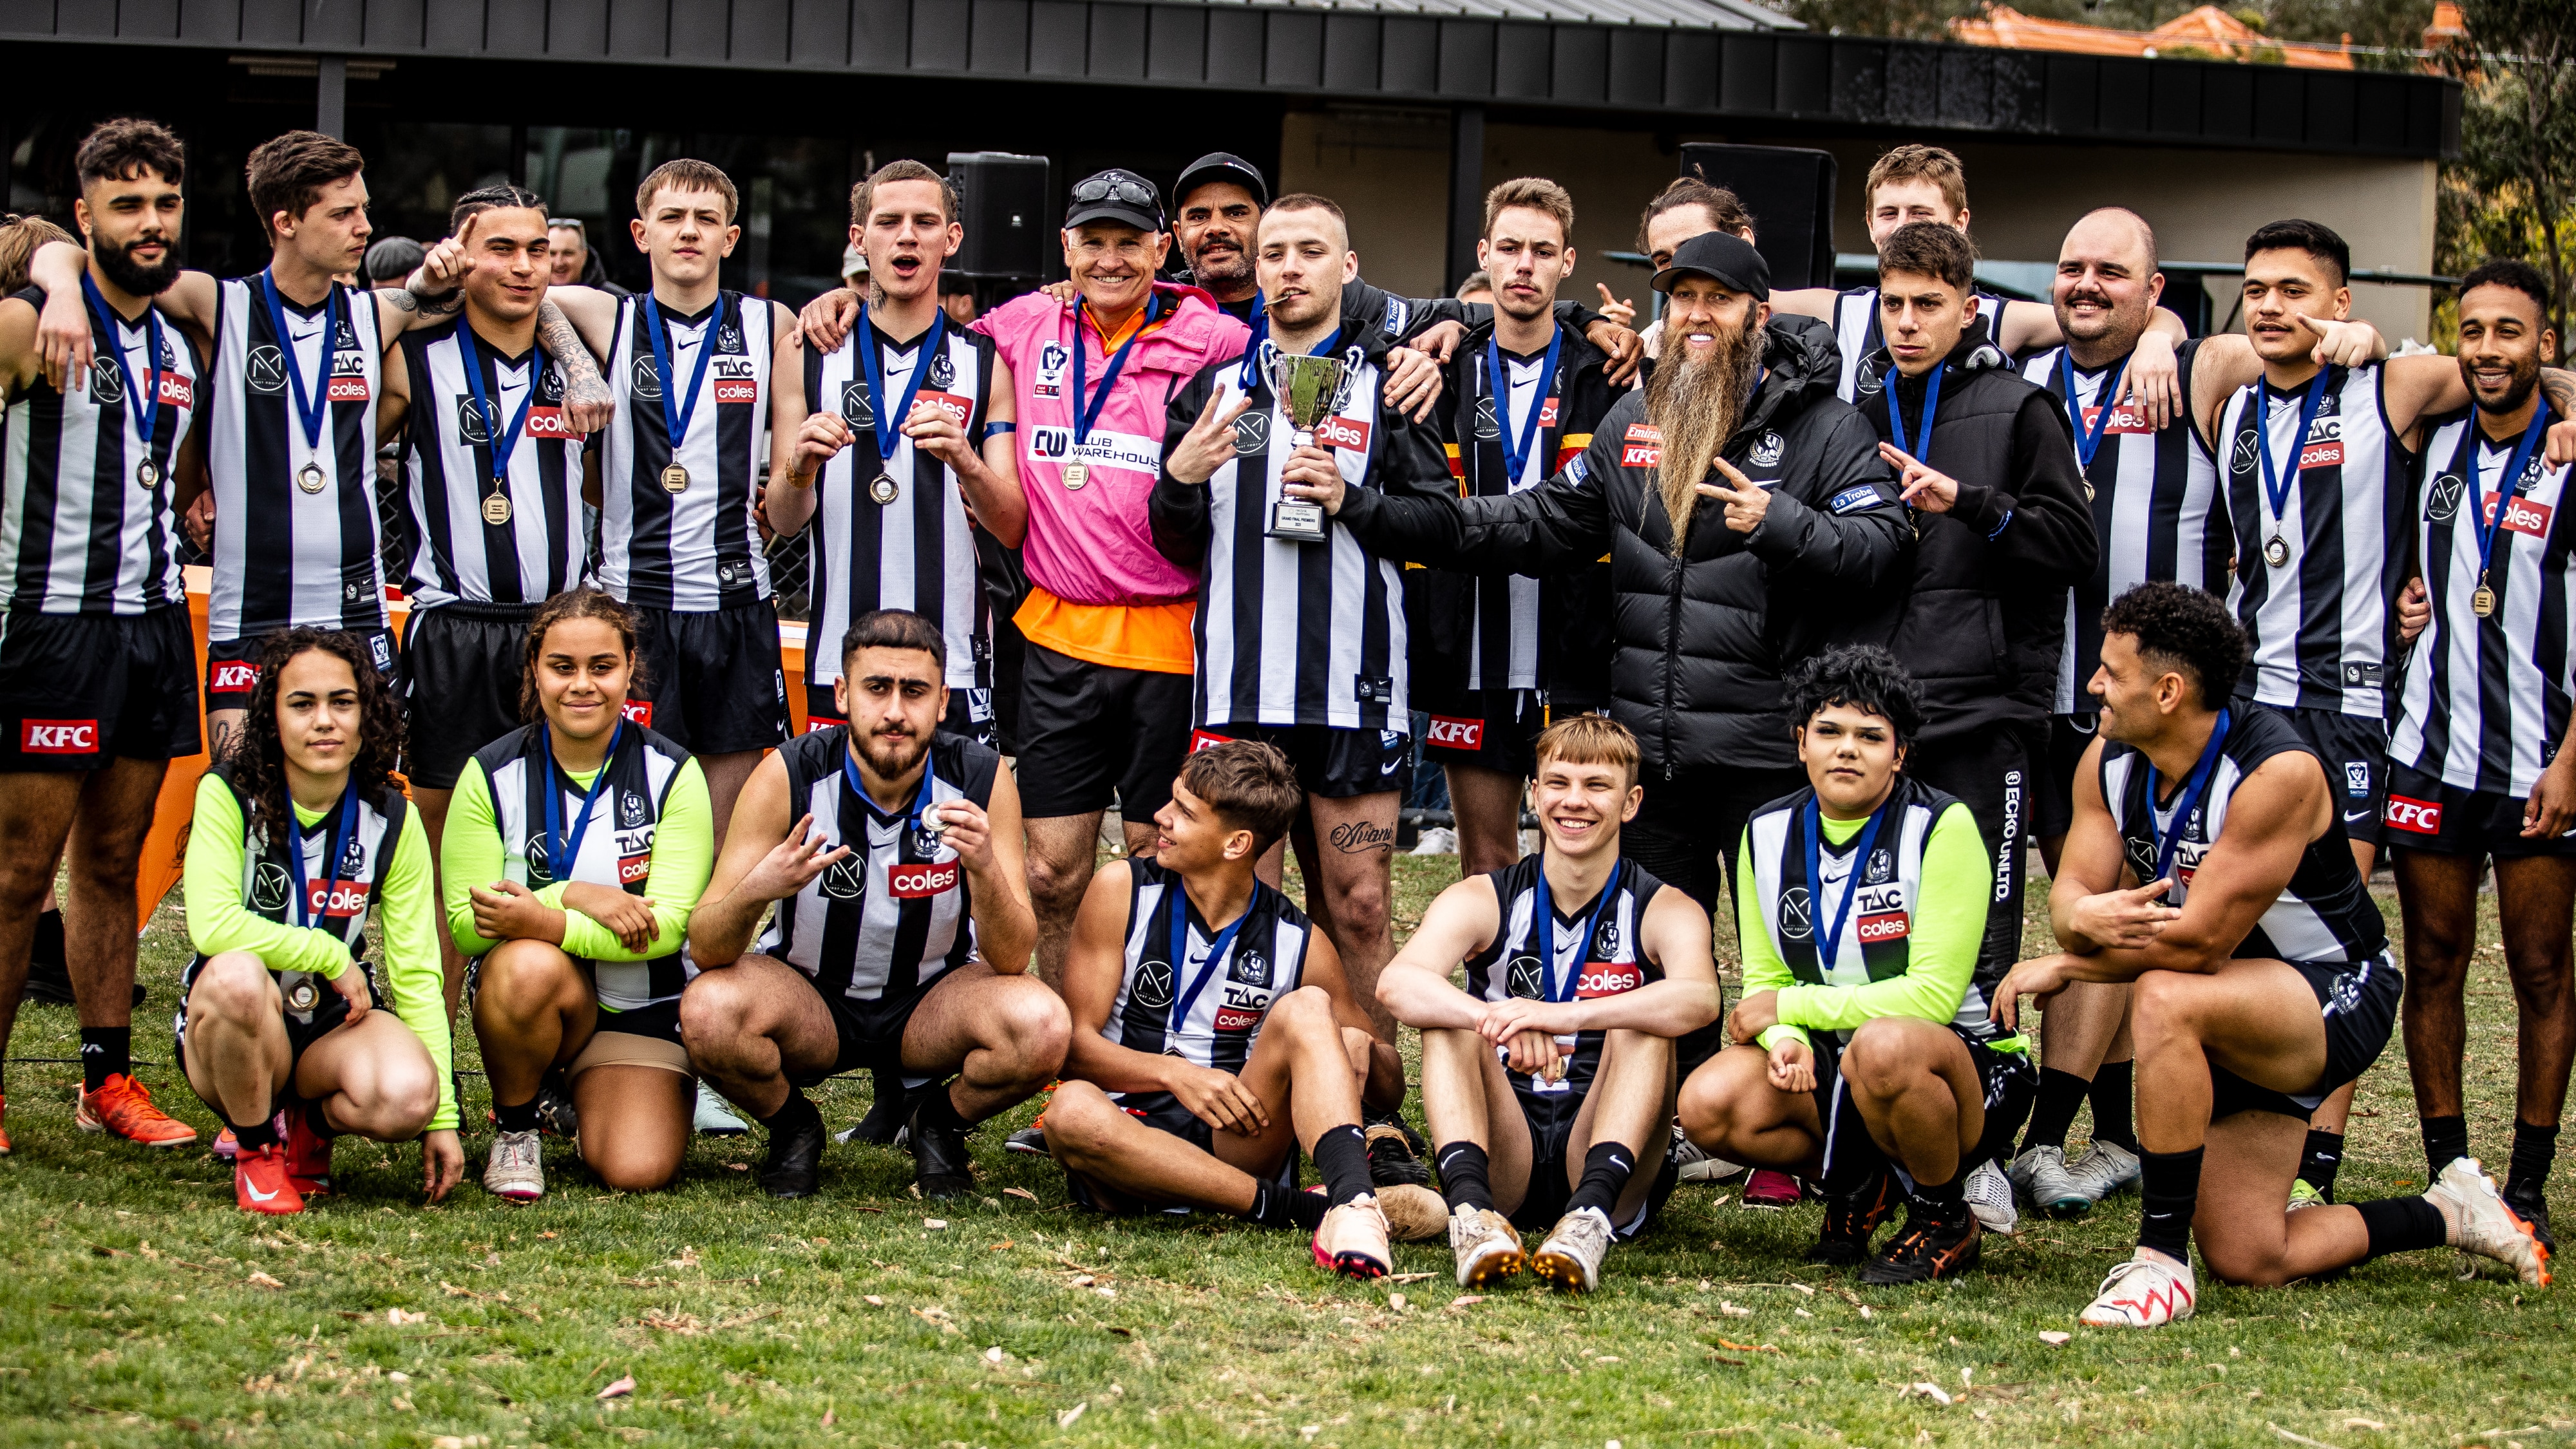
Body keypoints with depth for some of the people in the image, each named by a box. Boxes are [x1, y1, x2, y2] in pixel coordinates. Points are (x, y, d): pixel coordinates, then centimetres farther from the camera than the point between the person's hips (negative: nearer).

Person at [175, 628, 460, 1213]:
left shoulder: (391, 820, -4)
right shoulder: (229, 795, -12)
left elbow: (417, 974, -6)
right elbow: (213, 925, -25)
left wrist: (442, 1118, -11)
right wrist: (330, 955, -17)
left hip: (336, 1023, 3)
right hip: (226, 1029, -2)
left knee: (408, 1097, -32)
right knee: (237, 975, -39)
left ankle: (310, 1123, 7)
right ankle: (255, 1147, -10)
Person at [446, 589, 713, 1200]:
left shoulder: (670, 775, -7)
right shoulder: (492, 775, -6)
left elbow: (668, 925, -15)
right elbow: (465, 923, -11)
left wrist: (543, 921, -29)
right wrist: (573, 895, -25)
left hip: (644, 1006, 0)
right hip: (535, 989, 0)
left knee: (639, 1172, -21)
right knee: (528, 966, -38)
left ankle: (592, 1096, 17)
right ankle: (513, 1129, -9)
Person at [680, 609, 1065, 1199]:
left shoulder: (981, 780, -16)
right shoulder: (788, 777, -19)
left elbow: (1010, 961, -18)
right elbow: (706, 949, -20)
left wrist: (986, 872, -39)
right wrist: (754, 893, -44)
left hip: (932, 1003, 1)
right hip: (808, 1003, -1)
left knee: (1040, 1027, -30)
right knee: (709, 1011, -33)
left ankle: (937, 1121, 4)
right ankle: (793, 1129, 1)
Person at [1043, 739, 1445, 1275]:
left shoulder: (1299, 944, 5)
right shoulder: (1123, 891, 3)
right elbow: (1075, 1042, -3)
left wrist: (1359, 1051, -12)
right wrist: (1174, 1073, -21)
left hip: (1238, 1145, 1)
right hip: (1133, 1141, -1)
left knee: (1306, 1009, -20)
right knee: (1071, 1110, -35)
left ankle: (1352, 1200, -45)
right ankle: (1303, 1208, -33)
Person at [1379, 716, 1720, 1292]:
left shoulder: (1663, 911, 0)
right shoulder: (1482, 901, 4)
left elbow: (1699, 1000, -25)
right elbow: (1397, 984, -18)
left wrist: (1563, 1016, -42)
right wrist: (1499, 1022, -39)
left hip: (1604, 1156, -1)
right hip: (1501, 1158, 1)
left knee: (1643, 1023, -22)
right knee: (1449, 1015, -19)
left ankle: (1591, 1214, -45)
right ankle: (1471, 1206, -43)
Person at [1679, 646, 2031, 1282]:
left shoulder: (1941, 826, -15)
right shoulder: (1768, 833, 2)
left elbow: (1934, 996, -19)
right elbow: (1764, 982, 7)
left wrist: (1789, 1005, -15)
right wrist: (1785, 1039, -18)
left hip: (1967, 1064, -5)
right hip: (1831, 1063, 5)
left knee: (1883, 1046, -40)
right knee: (1707, 1104, -22)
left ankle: (1946, 1221, -10)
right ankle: (1859, 1184, 9)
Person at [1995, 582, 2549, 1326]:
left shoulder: (2278, 772, -28)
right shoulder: (2110, 762, -5)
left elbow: (2201, 940, -30)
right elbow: (2072, 893, -9)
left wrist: (2065, 966, -21)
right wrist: (2086, 917, -34)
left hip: (2337, 997, -8)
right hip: (2235, 1019, 8)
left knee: (2165, 998, -37)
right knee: (2249, 1261, 2)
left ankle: (2161, 1258, -30)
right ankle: (2451, 1214, 27)